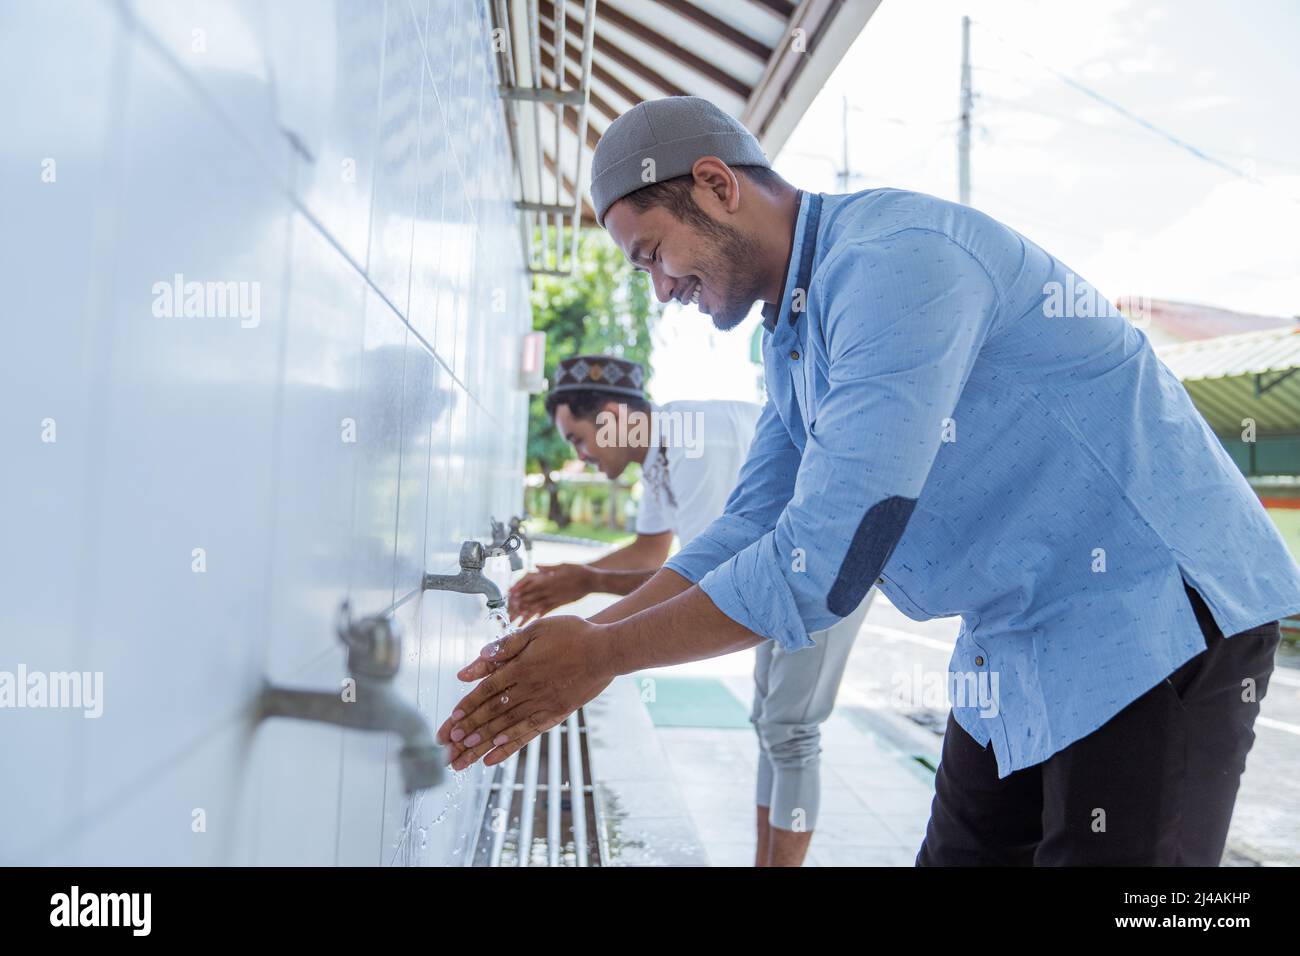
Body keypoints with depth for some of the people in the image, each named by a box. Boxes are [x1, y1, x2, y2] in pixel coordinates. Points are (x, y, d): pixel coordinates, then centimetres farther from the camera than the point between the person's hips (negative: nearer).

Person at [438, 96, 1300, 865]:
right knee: (961, 850, 15)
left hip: (1156, 620, -9)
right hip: (1020, 649, 9)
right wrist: (577, 643, -2)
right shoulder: (793, 342, 8)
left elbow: (823, 560, -29)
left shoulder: (895, 256, -23)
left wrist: (603, 654, -18)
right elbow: (748, 535, 7)